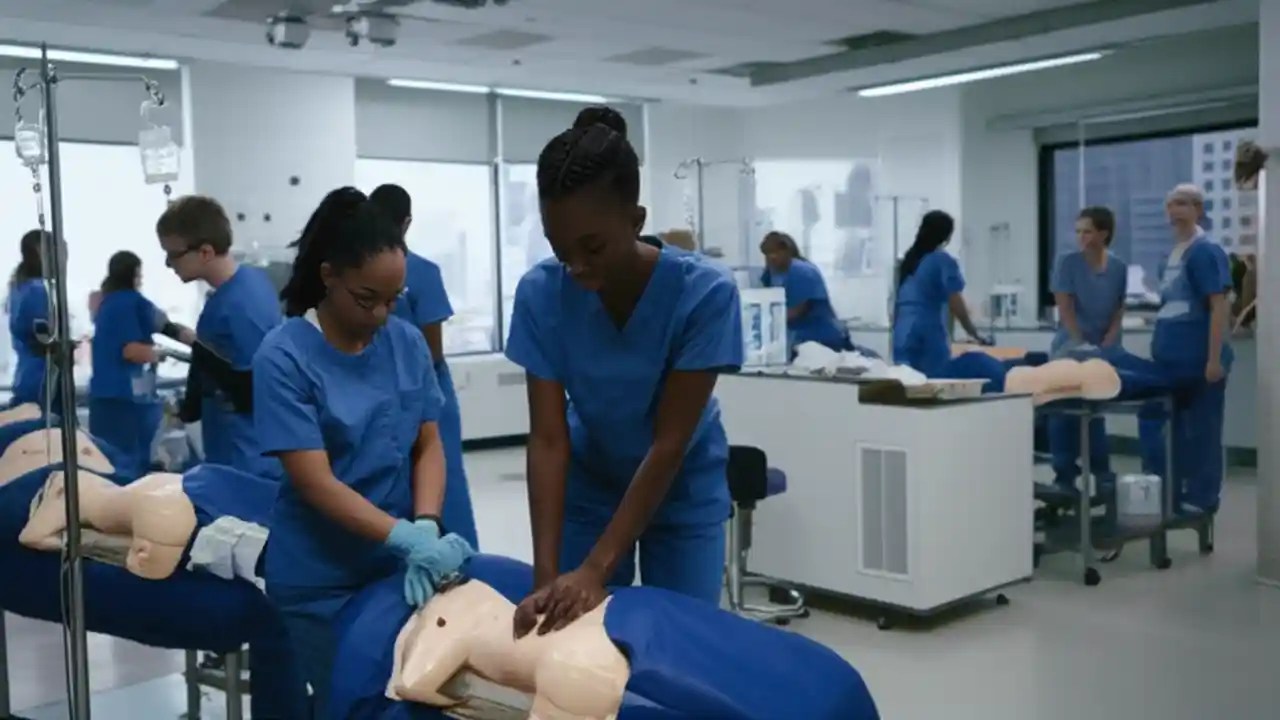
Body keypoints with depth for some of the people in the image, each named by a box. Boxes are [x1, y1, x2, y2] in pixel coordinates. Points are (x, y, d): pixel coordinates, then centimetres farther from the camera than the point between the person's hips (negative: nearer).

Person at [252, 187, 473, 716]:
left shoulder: (408, 342, -1)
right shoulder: (284, 357, -15)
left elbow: (429, 447, 0)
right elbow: (316, 484, -20)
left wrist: (427, 529, -18)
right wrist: (409, 539, -30)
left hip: (397, 564, 4)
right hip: (322, 577, -4)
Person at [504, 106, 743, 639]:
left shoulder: (704, 294, -28)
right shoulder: (540, 294, -22)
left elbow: (668, 444, -26)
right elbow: (548, 440, -20)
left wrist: (597, 569, -28)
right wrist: (546, 576, -28)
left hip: (682, 490, -1)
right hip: (588, 485, 2)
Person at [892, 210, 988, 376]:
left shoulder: (909, 258, 16)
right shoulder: (944, 261, -4)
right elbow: (956, 306, -8)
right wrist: (976, 335, 1)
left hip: (903, 336, 6)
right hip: (928, 337, -6)